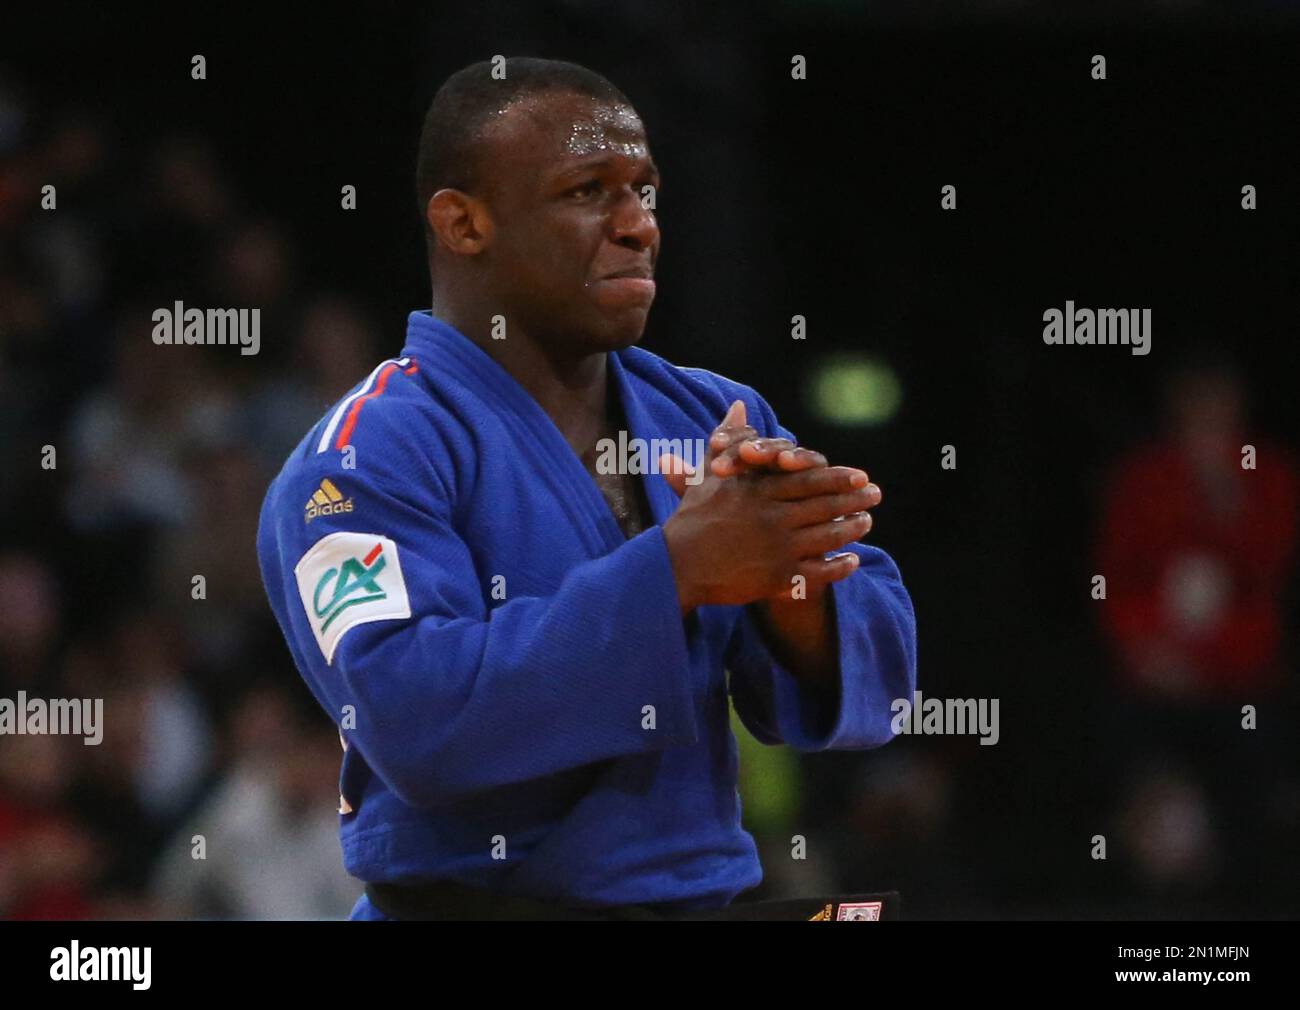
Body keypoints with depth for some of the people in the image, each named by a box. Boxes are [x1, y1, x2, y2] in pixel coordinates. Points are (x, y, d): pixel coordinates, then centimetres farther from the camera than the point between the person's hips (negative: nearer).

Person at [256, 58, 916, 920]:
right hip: (475, 900, -5)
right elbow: (415, 720, -25)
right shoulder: (372, 454, -11)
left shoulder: (720, 420, 5)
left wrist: (783, 575, -21)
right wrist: (676, 568, -28)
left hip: (713, 894, 5)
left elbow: (872, 683, -1)